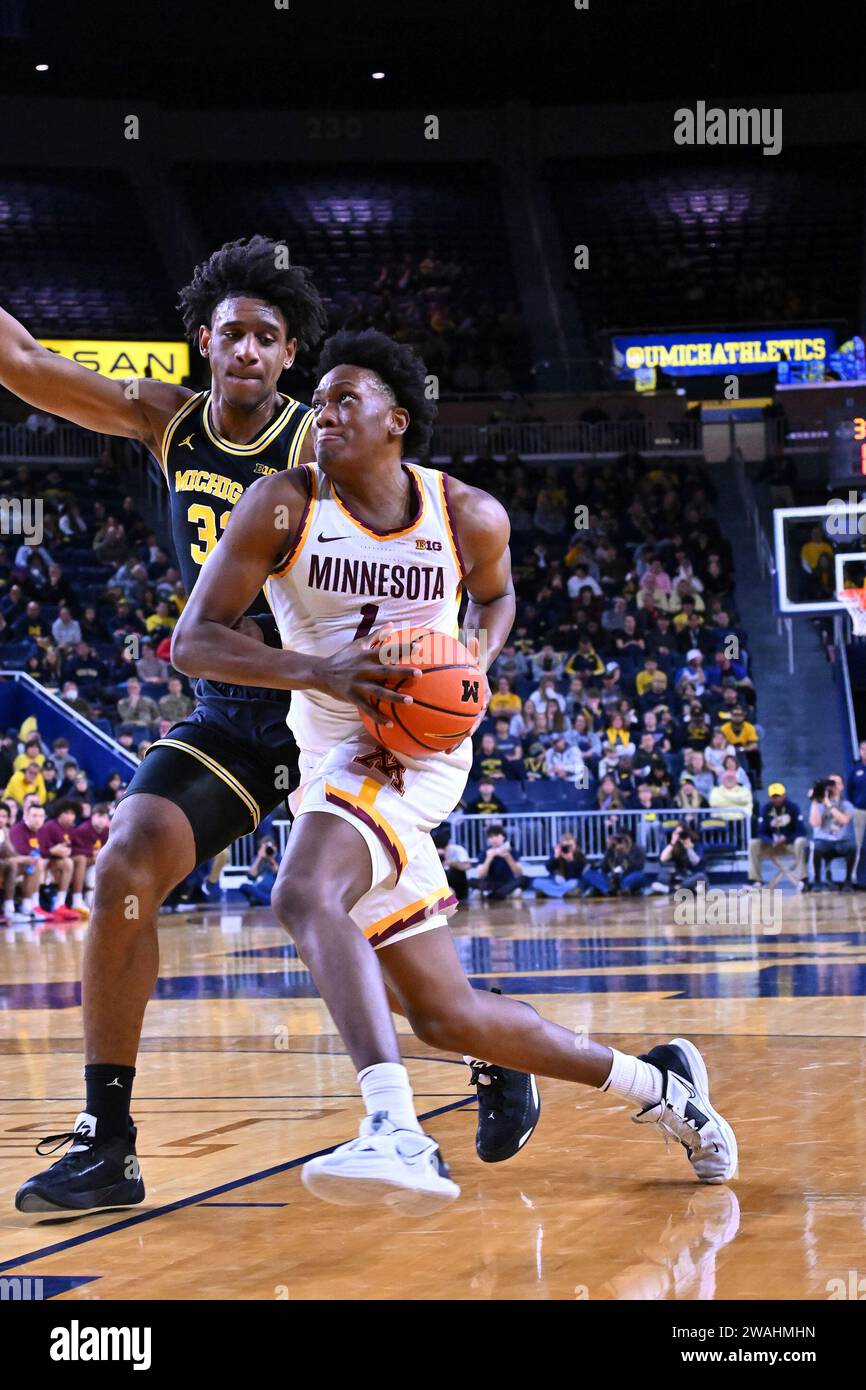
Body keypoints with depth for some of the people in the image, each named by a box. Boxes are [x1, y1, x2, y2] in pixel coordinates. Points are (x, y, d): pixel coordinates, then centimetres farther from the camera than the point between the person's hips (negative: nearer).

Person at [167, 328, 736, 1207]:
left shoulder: (469, 516, -3)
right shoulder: (283, 506, -4)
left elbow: (496, 594, 21)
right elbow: (193, 642, -9)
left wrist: (476, 664, -2)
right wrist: (317, 672, -23)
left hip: (414, 756, -4)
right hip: (333, 758, 4)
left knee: (304, 896, -35)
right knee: (445, 1016, 7)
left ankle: (395, 1132, -46)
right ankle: (658, 1085, 26)